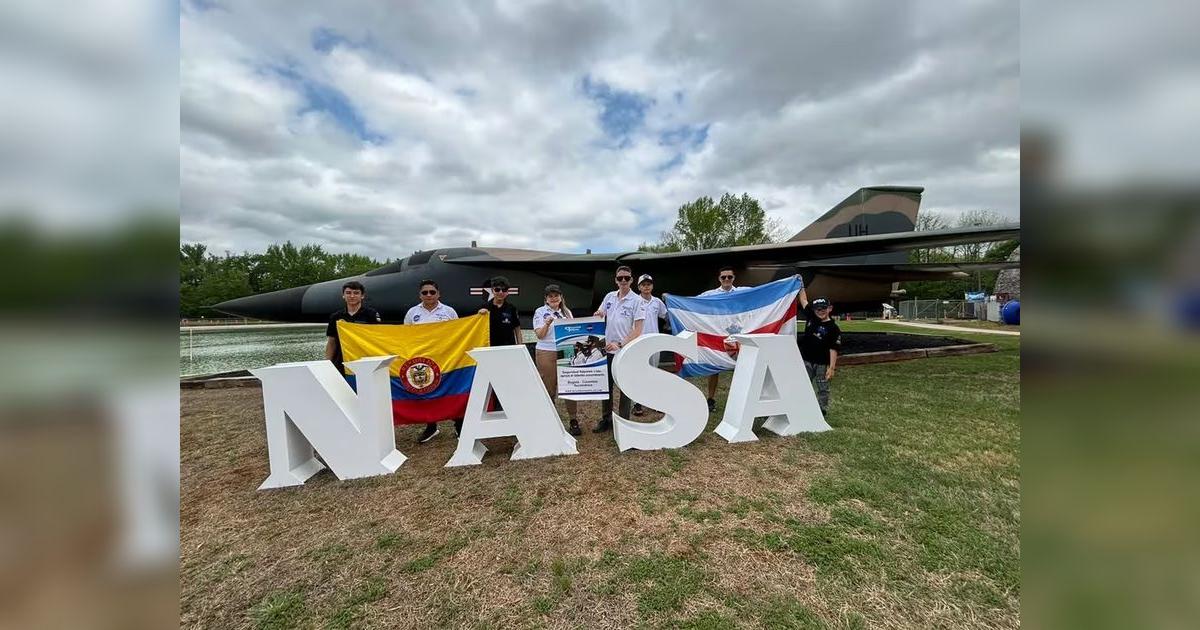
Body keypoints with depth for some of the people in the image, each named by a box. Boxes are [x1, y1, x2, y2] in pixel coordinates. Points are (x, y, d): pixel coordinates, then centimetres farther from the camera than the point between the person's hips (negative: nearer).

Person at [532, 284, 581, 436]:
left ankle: (574, 421, 11)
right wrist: (547, 324, -23)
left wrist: (577, 344, 0)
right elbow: (540, 335, -6)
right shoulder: (540, 312, 2)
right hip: (546, 354, -3)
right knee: (549, 389, 4)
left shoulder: (567, 312, 14)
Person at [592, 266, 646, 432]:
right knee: (606, 385, 14)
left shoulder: (636, 300, -8)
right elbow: (599, 316, 17)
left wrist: (620, 344, -20)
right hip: (608, 349, 5)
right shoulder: (609, 296, 6)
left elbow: (638, 330, -13)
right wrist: (597, 316, -6)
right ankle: (605, 419, 30)